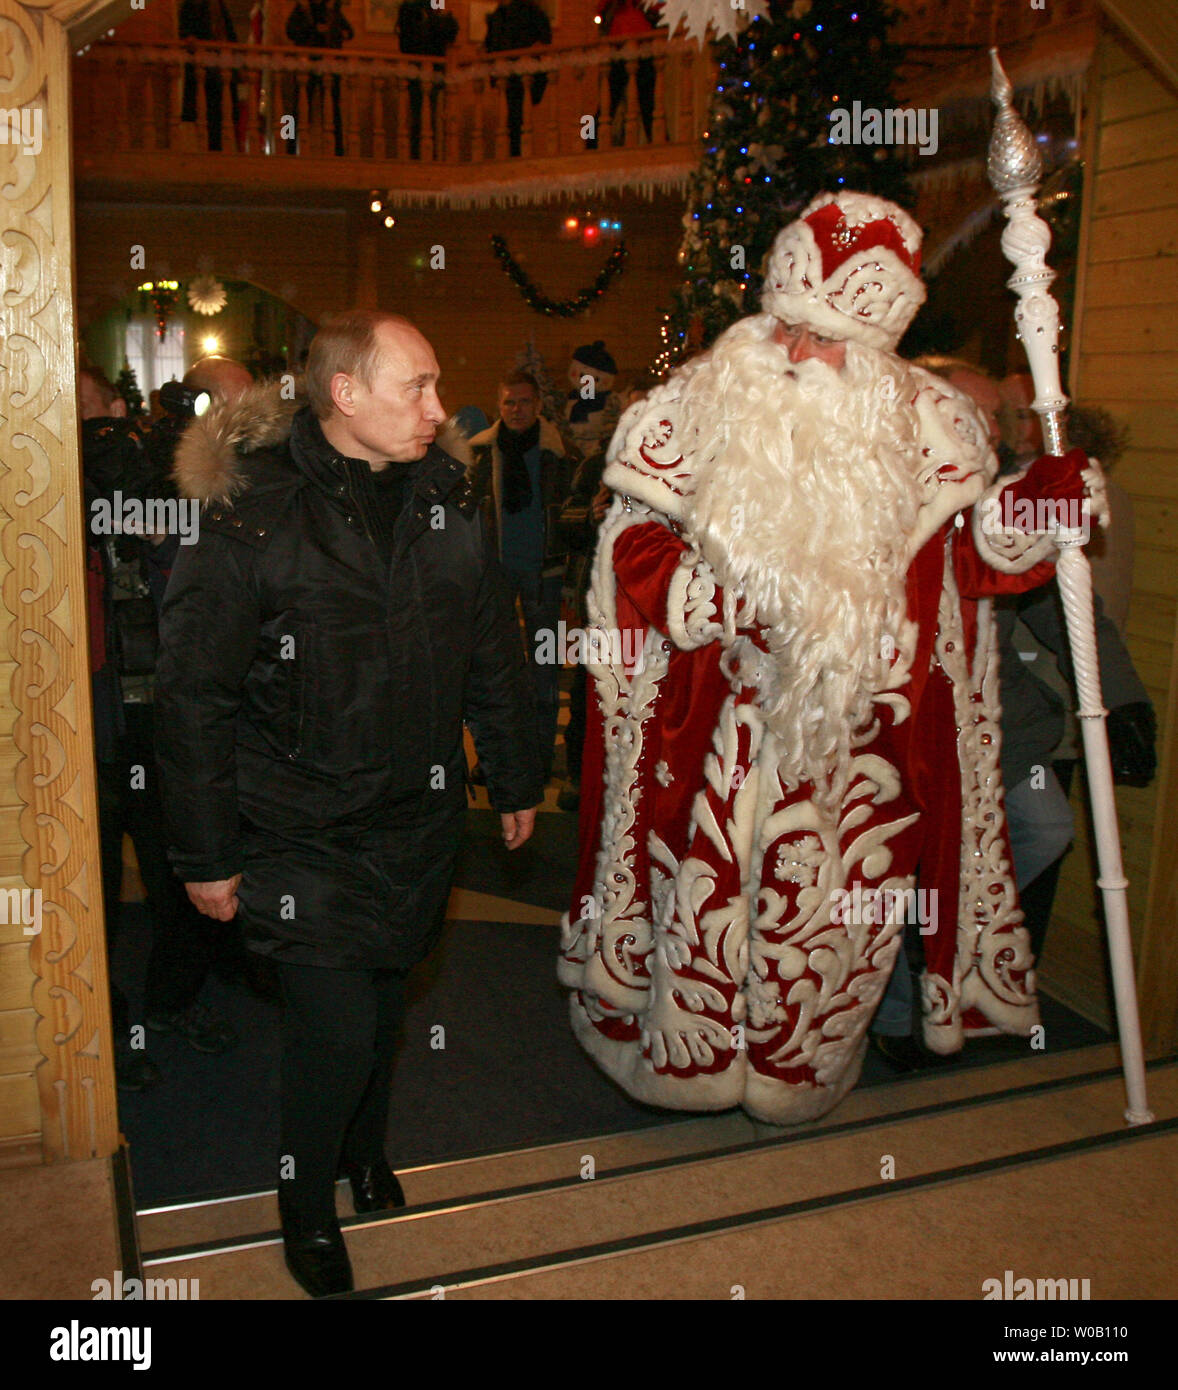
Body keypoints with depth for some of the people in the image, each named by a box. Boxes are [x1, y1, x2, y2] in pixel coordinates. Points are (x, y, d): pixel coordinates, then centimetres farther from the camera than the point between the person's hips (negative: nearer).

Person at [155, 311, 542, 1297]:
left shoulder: (445, 496, 0)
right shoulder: (252, 514, -16)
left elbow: (492, 652, 10)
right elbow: (194, 696, -11)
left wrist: (516, 778, 15)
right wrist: (206, 855, -8)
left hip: (419, 819, 5)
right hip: (304, 834, -4)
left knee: (387, 997, 19)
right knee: (336, 1025, -3)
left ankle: (366, 1149, 49)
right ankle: (308, 1202, 28)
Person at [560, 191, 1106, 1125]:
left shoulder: (922, 424, 1)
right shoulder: (700, 407, -6)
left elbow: (967, 554, 9)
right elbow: (633, 543, -2)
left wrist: (1037, 501, -9)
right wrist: (706, 593, -19)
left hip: (858, 729, 2)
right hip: (720, 725, -1)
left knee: (838, 910, 12)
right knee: (705, 892, 6)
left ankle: (796, 1075, 38)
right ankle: (685, 1053, 34)